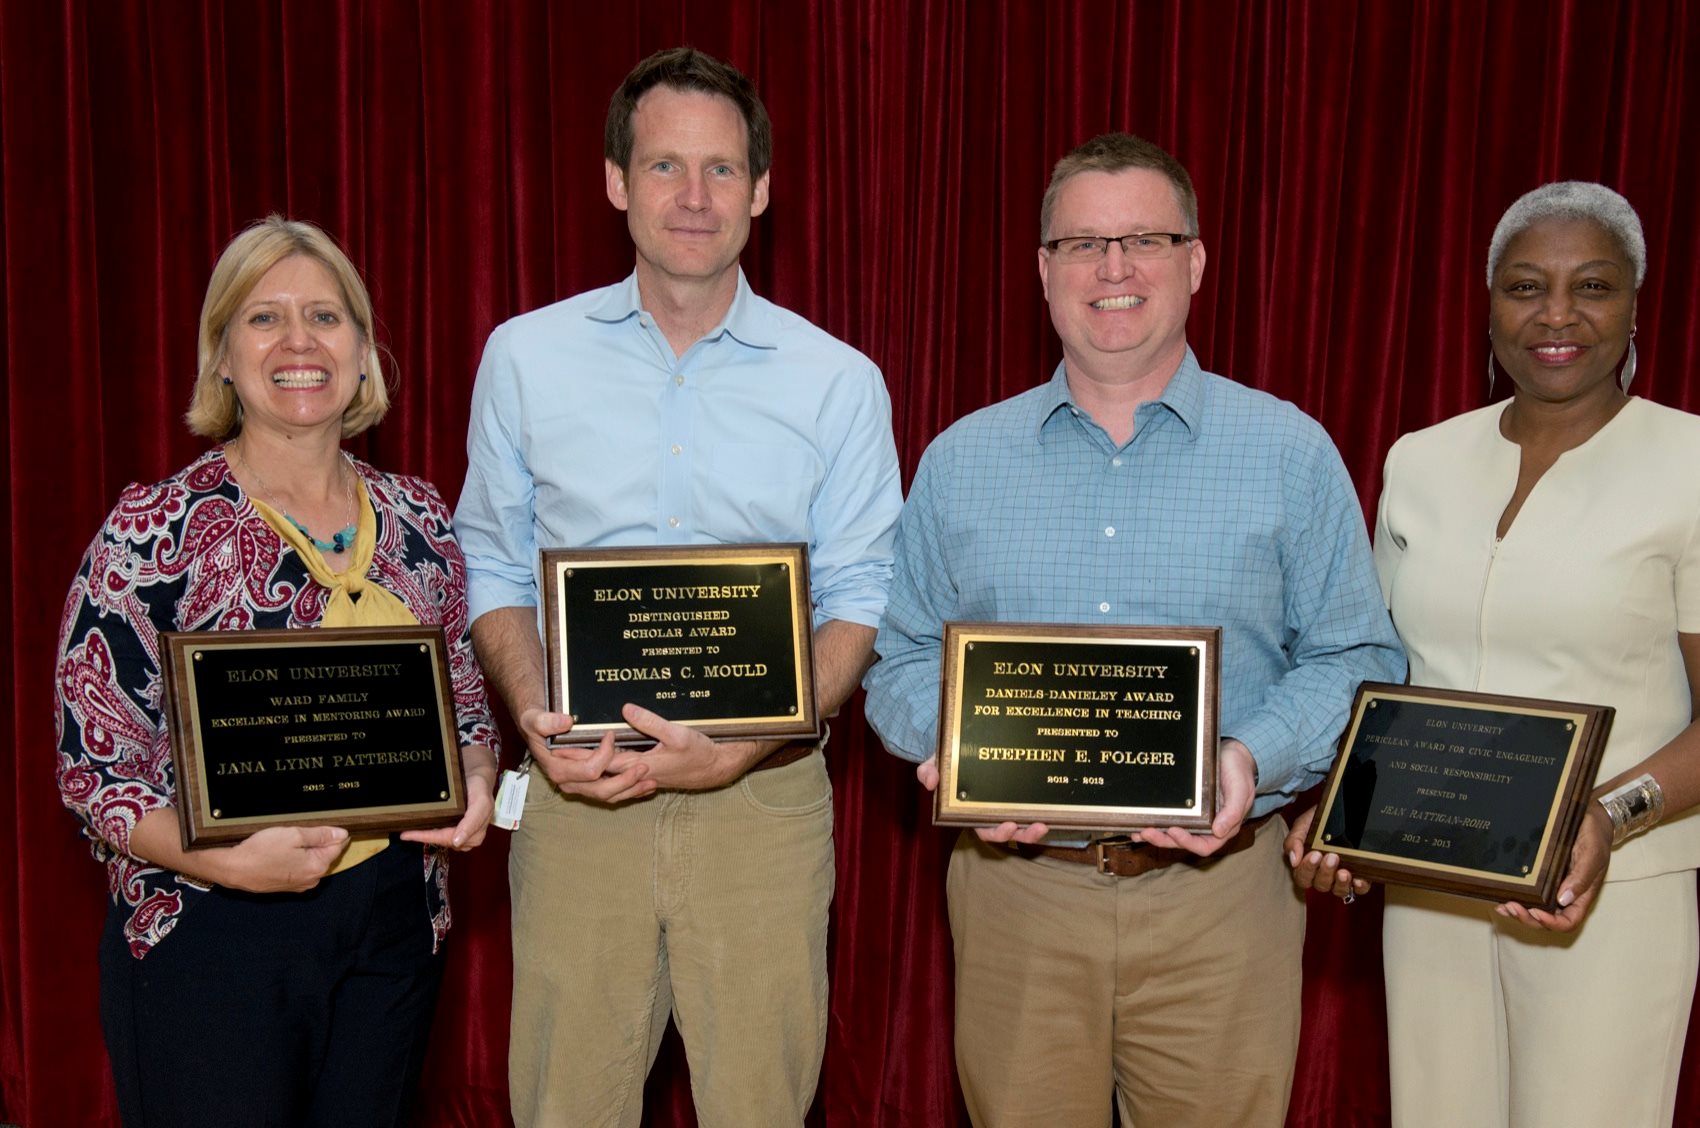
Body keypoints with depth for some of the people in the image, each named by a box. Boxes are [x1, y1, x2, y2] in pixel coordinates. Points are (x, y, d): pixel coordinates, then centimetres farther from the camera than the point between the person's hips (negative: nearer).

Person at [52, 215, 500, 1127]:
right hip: (210, 938, -4)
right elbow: (93, 764, -9)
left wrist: (475, 781, -9)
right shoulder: (156, 529, -10)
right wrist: (228, 860, -24)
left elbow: (467, 707, 12)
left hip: (393, 923, 4)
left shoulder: (418, 520, 4)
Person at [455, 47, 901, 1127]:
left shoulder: (838, 381, 1)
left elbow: (860, 597, 1)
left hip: (764, 802, 0)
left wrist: (744, 746, -14)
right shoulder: (525, 358, 4)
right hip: (577, 792, 1)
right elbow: (494, 567, 9)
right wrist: (537, 718, -9)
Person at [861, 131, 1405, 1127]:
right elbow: (904, 660, 9)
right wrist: (953, 750, -12)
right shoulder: (960, 462, 7)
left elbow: (1353, 660, 3)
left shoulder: (1291, 453, 2)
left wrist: (1255, 757, -15)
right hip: (1017, 885, 1)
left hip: (1215, 892, -1)